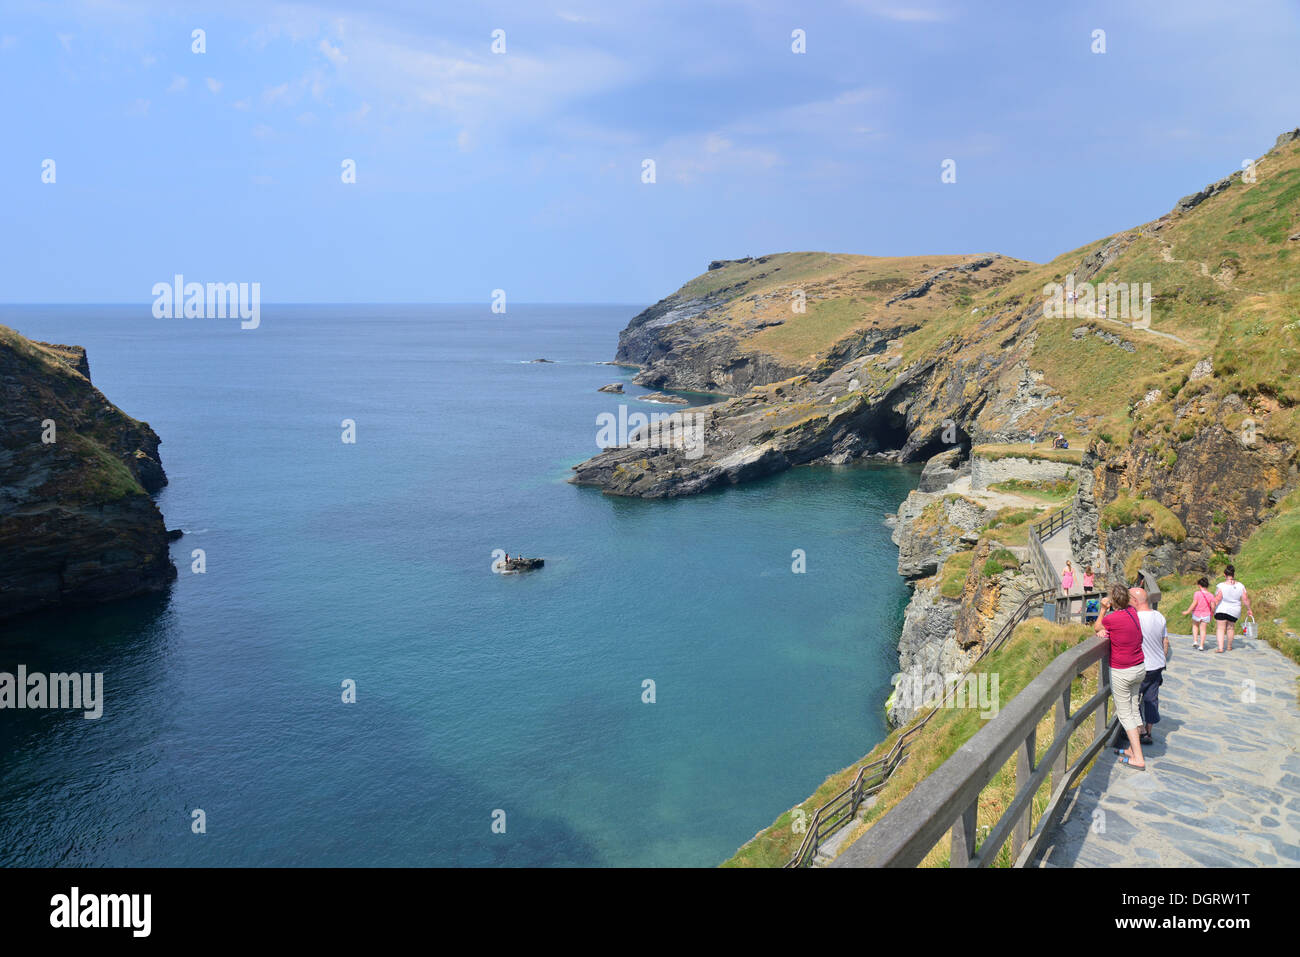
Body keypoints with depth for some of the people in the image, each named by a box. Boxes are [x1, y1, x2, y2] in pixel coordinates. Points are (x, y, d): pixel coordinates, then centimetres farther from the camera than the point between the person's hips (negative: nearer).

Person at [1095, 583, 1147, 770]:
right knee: (1134, 709, 18)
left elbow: (1096, 627, -1)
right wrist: (1104, 631, -6)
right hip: (1140, 668, 7)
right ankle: (1133, 748, 29)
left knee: (1124, 714, 3)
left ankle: (1138, 758, 4)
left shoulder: (1111, 619, -22)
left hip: (1121, 673, -7)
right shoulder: (1132, 612, -2)